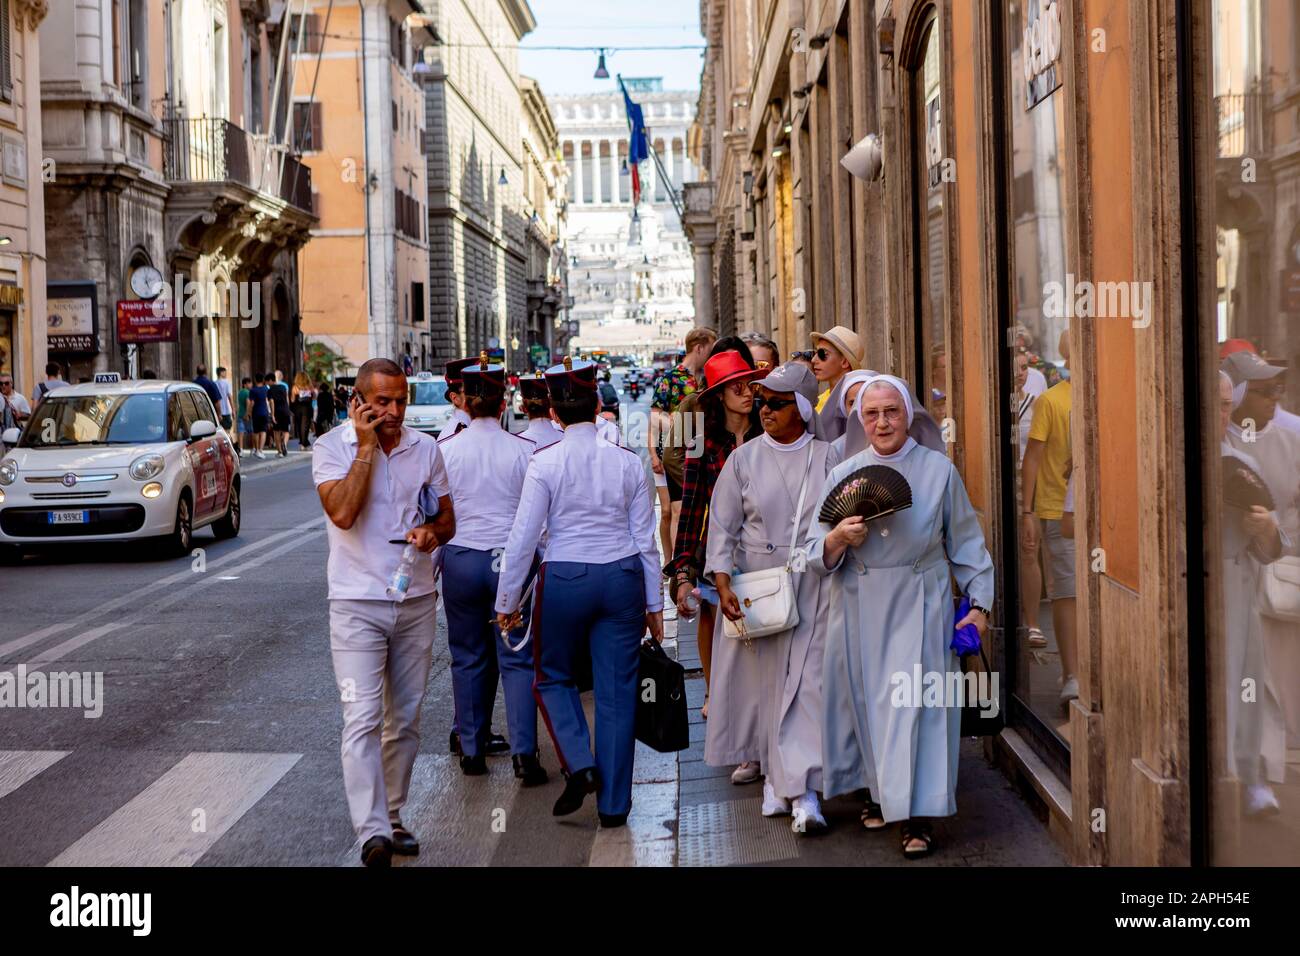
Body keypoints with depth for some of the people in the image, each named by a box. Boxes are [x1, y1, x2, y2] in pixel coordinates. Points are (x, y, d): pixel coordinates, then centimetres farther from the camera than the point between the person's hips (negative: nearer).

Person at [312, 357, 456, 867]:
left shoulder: (426, 448, 6)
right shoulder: (332, 448, -6)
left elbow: (447, 517, 14)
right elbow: (343, 512, -22)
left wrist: (431, 530, -9)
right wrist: (367, 445, -18)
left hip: (416, 602, 4)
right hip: (357, 604, -4)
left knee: (405, 720, 11)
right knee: (362, 719, -13)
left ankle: (392, 818, 24)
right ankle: (373, 834, -18)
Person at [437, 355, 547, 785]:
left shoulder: (445, 449, -4)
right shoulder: (523, 450, -5)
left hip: (460, 559, 1)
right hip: (511, 558, -1)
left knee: (468, 657, 12)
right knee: (517, 657, 3)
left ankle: (472, 750, 18)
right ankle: (524, 750, -8)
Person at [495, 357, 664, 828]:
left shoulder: (545, 462, -8)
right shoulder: (627, 461, 0)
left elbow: (524, 536, -7)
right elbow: (645, 537, 4)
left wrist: (508, 601, 3)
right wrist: (653, 603, 12)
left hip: (564, 579, -2)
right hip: (623, 578, 2)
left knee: (553, 675, 20)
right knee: (617, 689, 9)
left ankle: (579, 764, -1)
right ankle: (613, 802, 14)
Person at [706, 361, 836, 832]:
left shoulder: (827, 458, 3)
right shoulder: (743, 459, 3)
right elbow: (723, 526, 0)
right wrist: (722, 584, -11)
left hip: (814, 587, -1)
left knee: (808, 680, -7)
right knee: (765, 679, 4)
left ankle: (802, 787, -9)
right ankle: (777, 777, 18)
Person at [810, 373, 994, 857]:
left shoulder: (939, 469, 1)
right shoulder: (843, 475, 5)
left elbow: (964, 541, 7)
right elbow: (817, 557, 3)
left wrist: (978, 602, 3)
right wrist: (838, 539, -18)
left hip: (918, 608, -2)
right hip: (859, 609, 2)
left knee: (915, 704, -6)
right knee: (866, 700, 6)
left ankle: (917, 815, -3)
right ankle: (878, 789, 24)